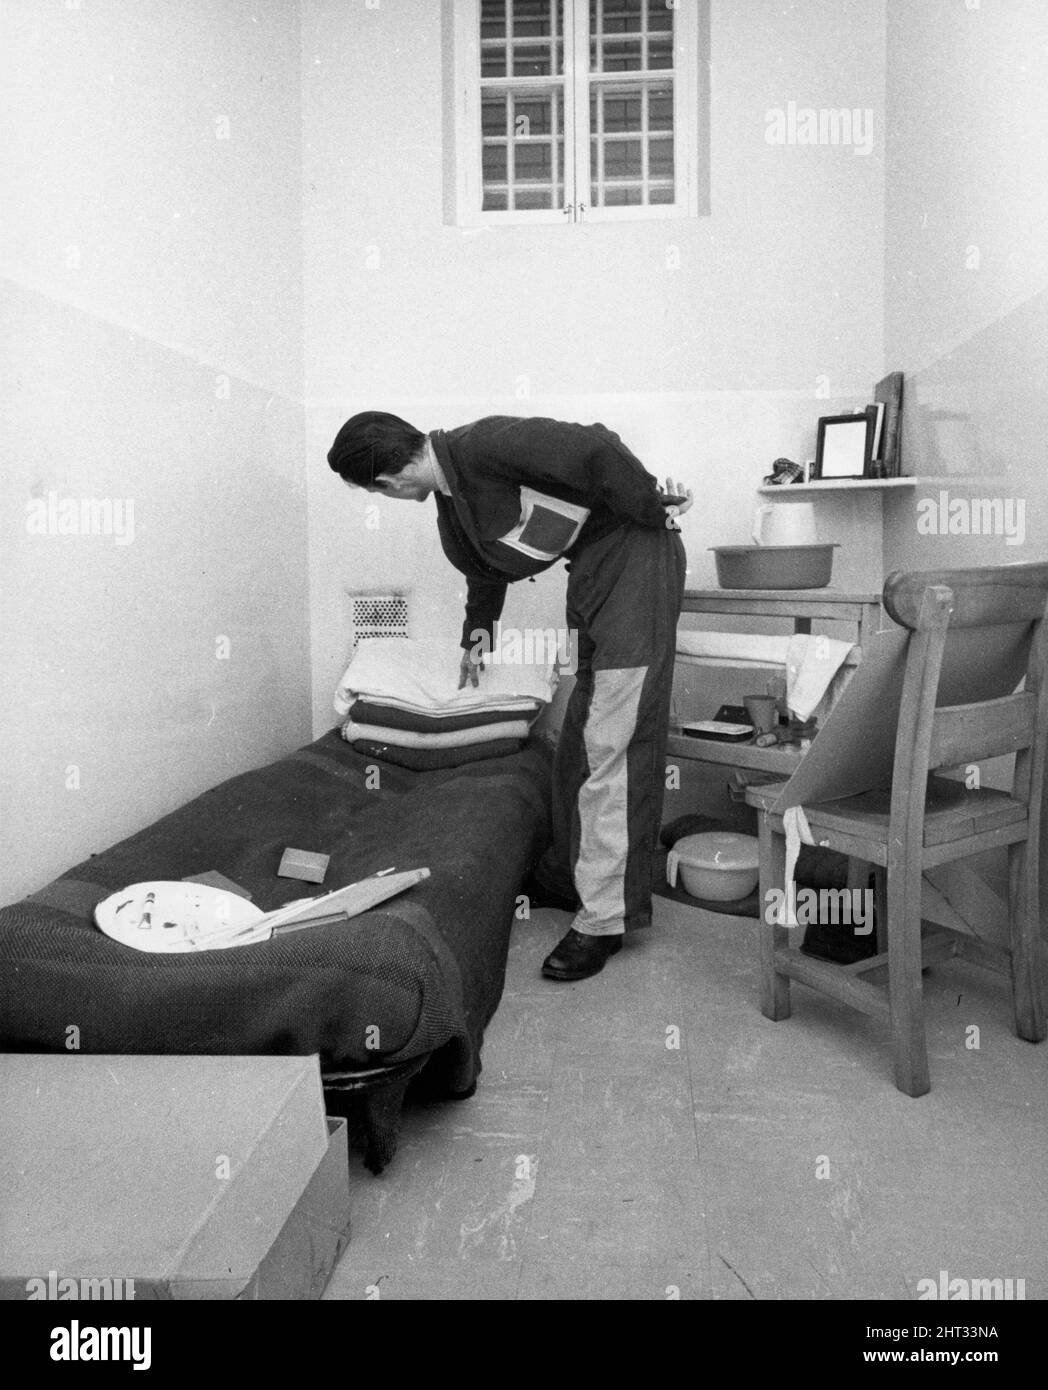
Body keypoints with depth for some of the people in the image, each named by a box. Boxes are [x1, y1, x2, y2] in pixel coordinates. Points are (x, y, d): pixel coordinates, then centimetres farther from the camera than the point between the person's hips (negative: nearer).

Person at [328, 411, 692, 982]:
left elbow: (593, 448, -24)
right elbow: (486, 574, 28)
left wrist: (652, 509, -13)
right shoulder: (452, 520, 10)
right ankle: (568, 874, 27)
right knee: (578, 739, 12)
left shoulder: (484, 444, -19)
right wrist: (475, 639, 42)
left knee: (611, 742, -9)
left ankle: (605, 918, -2)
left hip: (636, 552, -9)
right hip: (591, 570, 9)